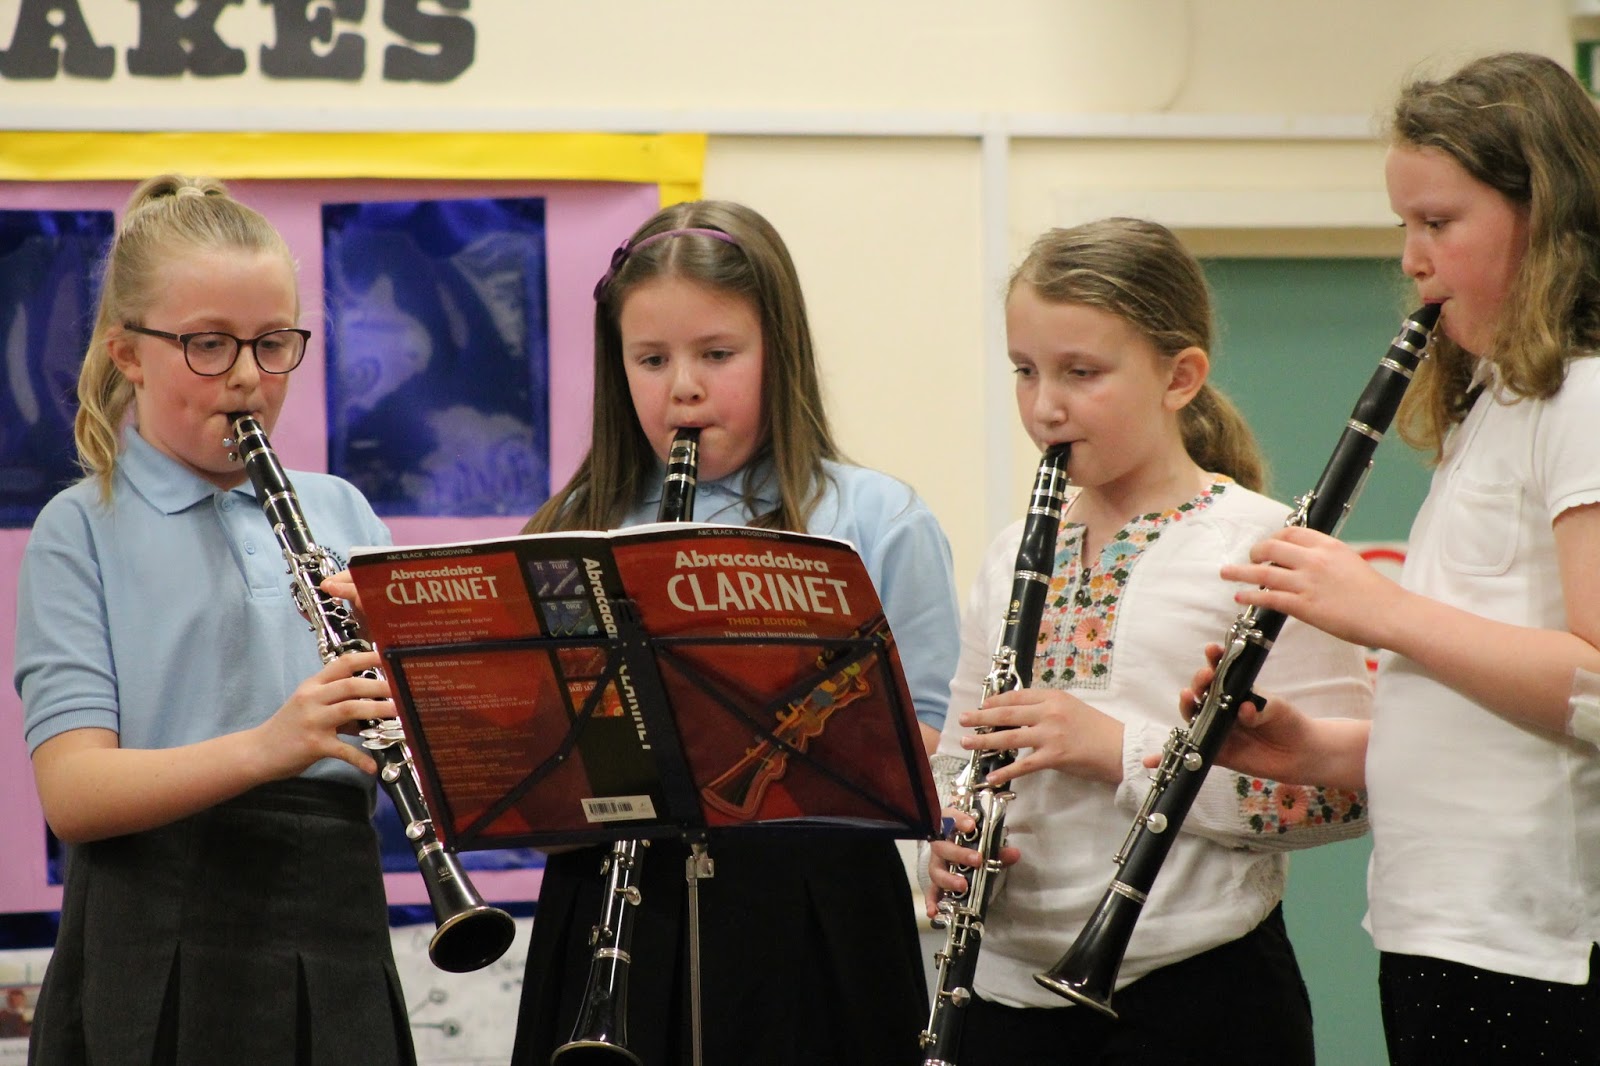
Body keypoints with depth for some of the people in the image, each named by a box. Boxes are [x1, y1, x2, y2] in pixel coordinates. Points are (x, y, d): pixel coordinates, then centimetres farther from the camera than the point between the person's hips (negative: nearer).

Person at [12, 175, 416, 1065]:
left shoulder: (341, 512, 13)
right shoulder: (82, 532, -1)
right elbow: (73, 792, -13)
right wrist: (267, 748, -28)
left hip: (336, 935, 4)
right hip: (163, 954, -4)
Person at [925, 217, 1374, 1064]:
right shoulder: (1014, 558, 11)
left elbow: (1343, 790, -14)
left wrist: (1123, 749, -20)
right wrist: (947, 845, -5)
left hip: (1195, 996, -5)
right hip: (1010, 987, 5)